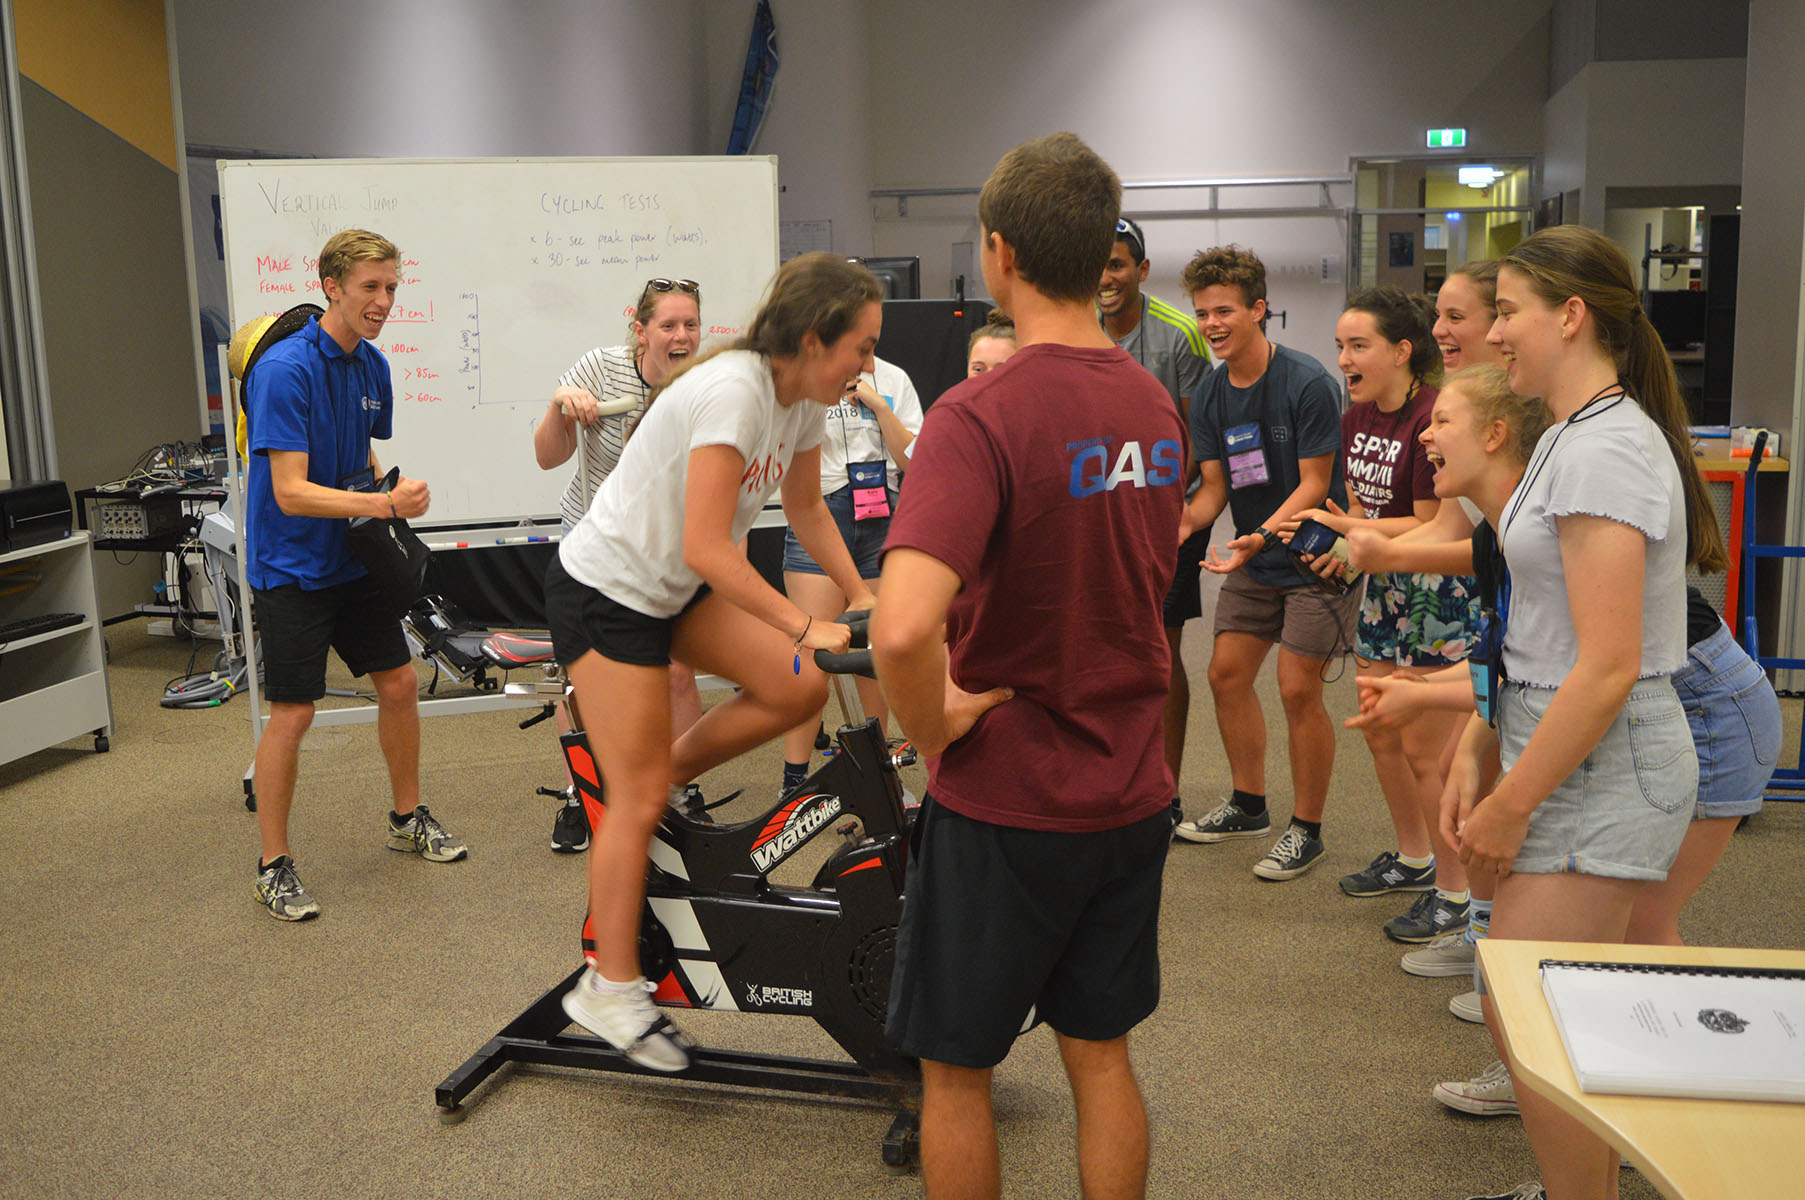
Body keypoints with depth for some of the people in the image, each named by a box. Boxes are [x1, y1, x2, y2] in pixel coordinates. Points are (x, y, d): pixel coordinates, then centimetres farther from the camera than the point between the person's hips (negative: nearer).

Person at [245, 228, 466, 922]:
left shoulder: (372, 365, 4)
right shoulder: (286, 369, -20)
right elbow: (291, 492, -25)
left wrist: (385, 492, 0)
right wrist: (384, 503, -31)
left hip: (353, 558, 8)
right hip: (291, 569, -8)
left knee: (400, 684, 12)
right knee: (293, 713, -5)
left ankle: (407, 818, 31)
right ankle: (273, 866, 11)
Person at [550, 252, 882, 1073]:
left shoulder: (801, 395, -1)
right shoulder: (734, 390, -28)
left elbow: (806, 511, 12)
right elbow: (706, 546, -32)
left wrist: (860, 597, 1)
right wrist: (807, 626, -31)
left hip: (673, 588, 8)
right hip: (604, 590, -8)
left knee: (798, 689, -7)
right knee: (638, 800, -3)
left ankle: (666, 774, 14)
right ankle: (610, 990, 11)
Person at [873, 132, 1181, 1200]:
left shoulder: (980, 416, -23)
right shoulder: (1157, 406, 2)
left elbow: (902, 628, -36)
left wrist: (931, 721, -17)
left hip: (1003, 801, -6)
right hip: (1131, 791, 7)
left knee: (957, 1069, 13)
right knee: (1102, 1055, 20)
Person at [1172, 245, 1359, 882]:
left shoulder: (1306, 383, -19)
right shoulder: (1209, 394, 1)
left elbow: (1314, 484, -18)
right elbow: (1214, 486, 4)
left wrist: (1261, 536, -32)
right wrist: (1183, 524, -17)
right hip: (1254, 556, 7)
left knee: (1298, 688, -7)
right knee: (1227, 674, 8)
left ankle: (1306, 829, 9)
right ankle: (1249, 805, 27)